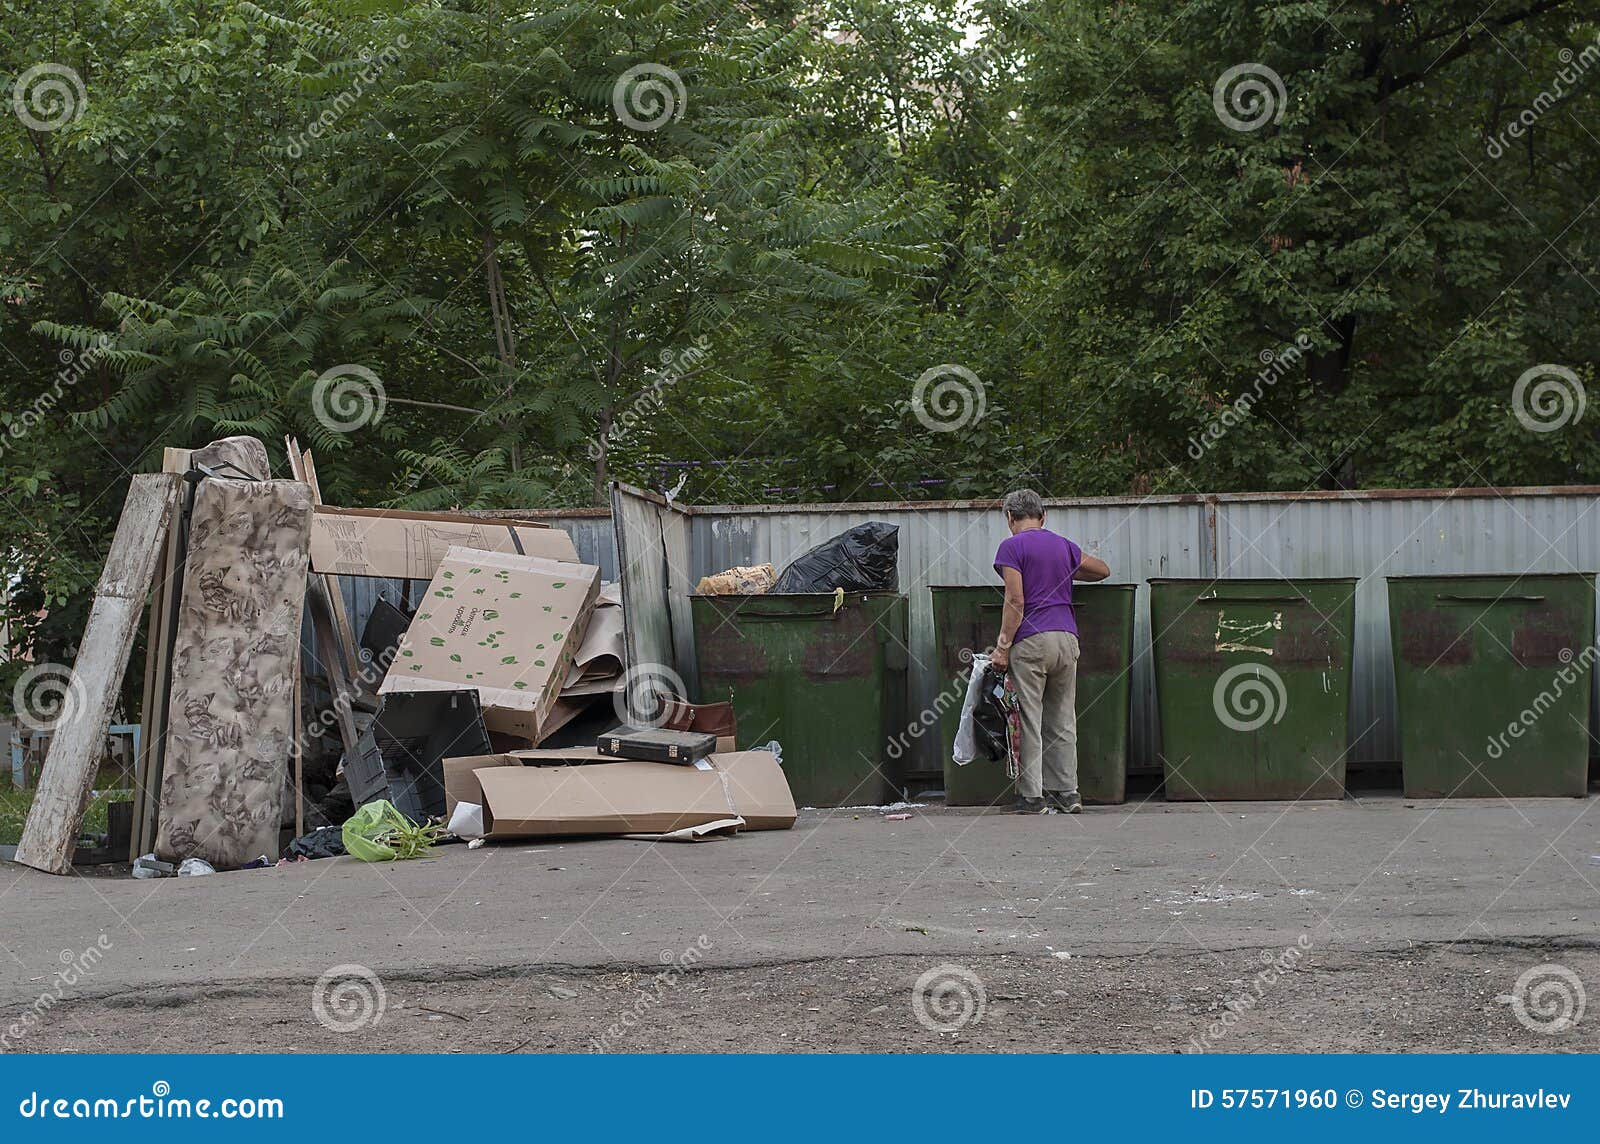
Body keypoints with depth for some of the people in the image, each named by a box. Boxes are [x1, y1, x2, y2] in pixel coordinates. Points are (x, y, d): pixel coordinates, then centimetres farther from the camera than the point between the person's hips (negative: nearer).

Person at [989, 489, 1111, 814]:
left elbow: (1015, 600, -11)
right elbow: (1102, 570, 28)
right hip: (1067, 638, 6)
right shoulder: (1063, 545, 15)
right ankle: (1067, 793, 11)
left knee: (1029, 721, -1)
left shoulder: (1012, 546, -3)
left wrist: (1003, 647, -9)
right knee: (1063, 720, 11)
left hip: (1031, 640, -6)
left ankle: (1033, 796, -2)